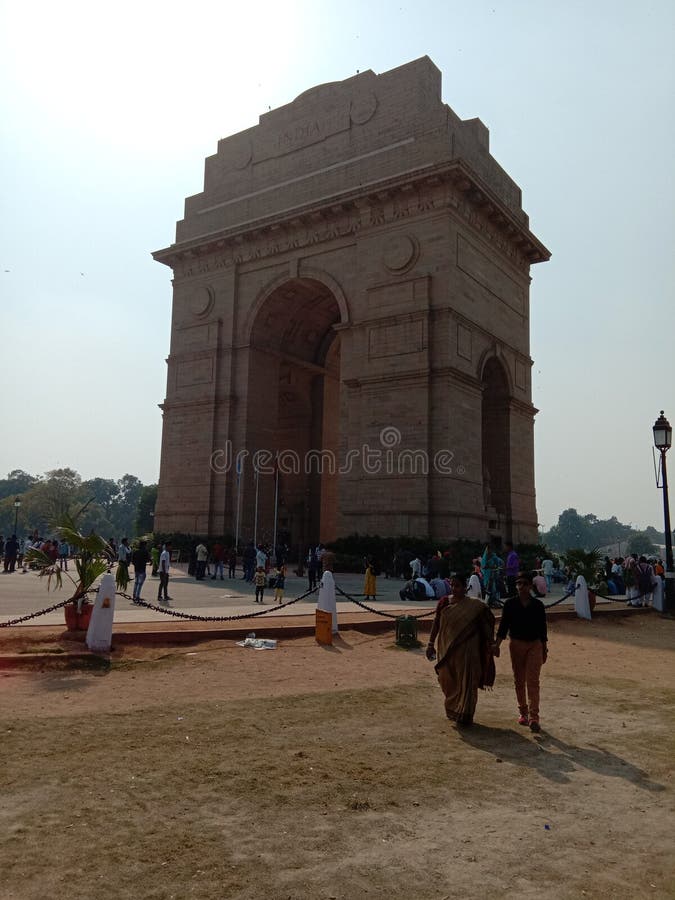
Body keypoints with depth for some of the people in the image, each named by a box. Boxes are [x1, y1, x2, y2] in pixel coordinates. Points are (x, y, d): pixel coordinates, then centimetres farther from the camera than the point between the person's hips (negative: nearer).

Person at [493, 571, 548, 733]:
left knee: (533, 681, -8)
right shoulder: (510, 604, -1)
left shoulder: (538, 605, 0)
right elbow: (503, 625, 0)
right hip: (516, 644, 1)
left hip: (534, 645, -1)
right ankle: (523, 713, 25)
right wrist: (497, 644, -9)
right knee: (519, 681, 10)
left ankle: (534, 717, -10)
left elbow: (542, 628, 8)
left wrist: (544, 649, 10)